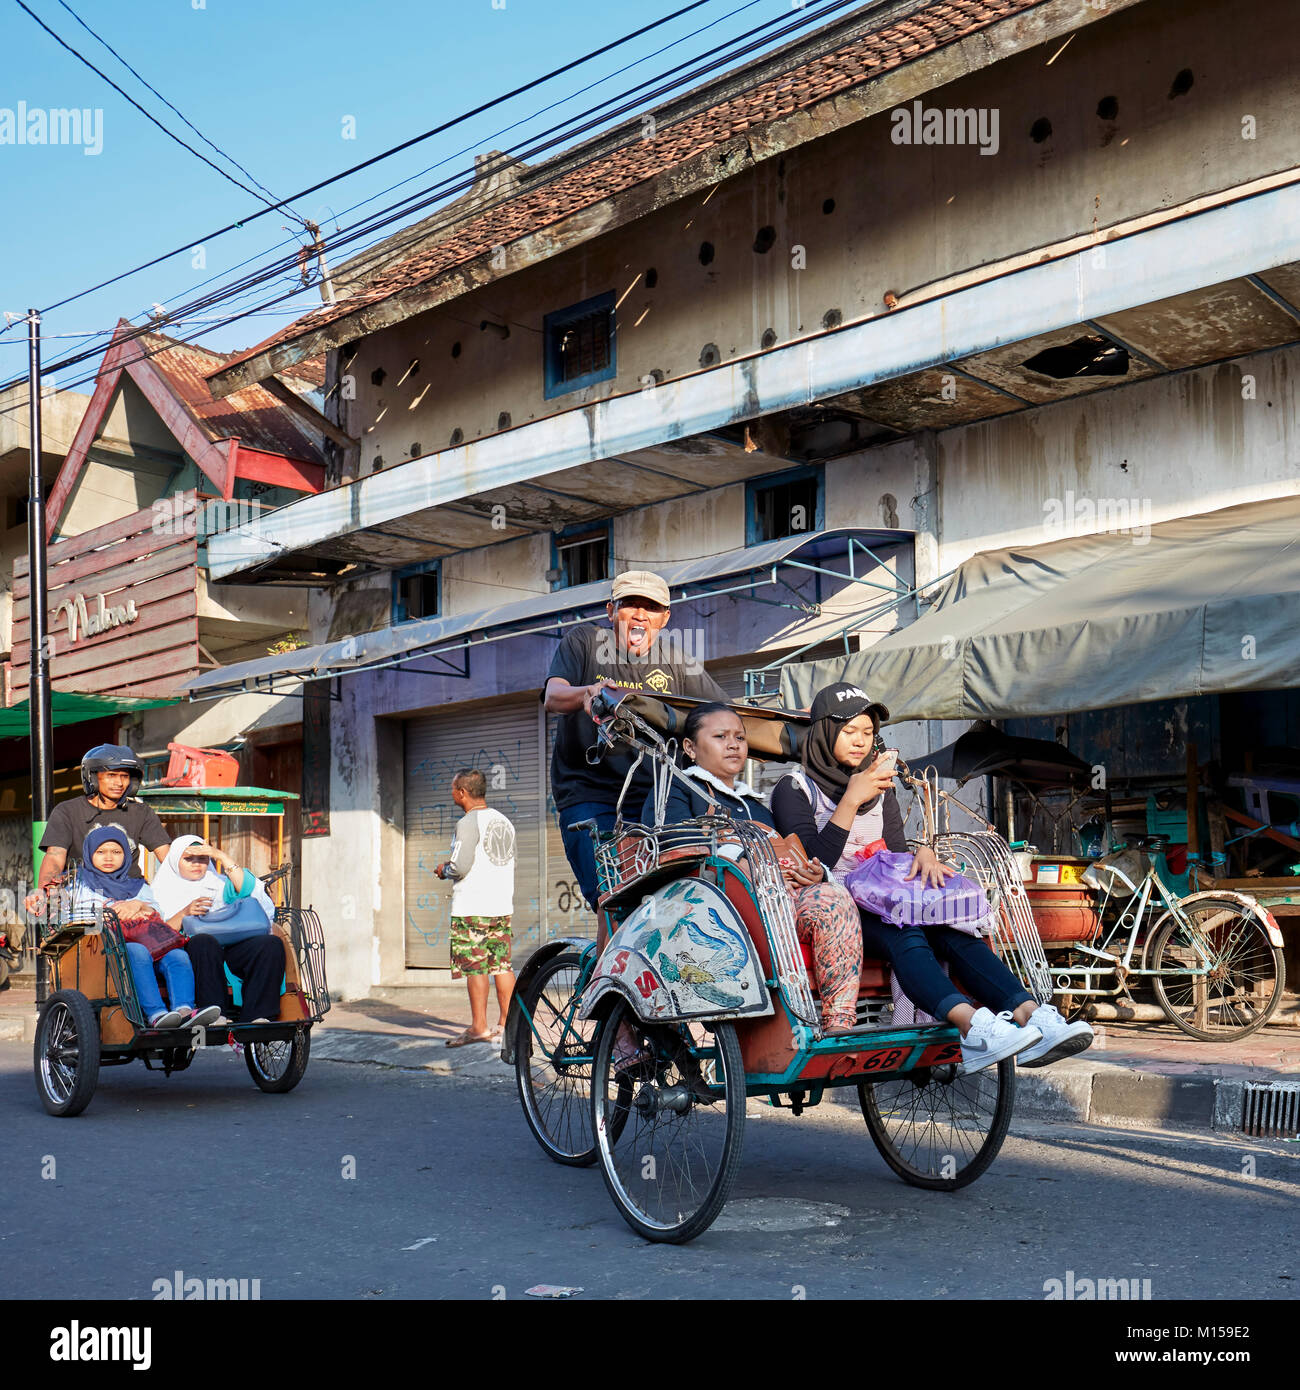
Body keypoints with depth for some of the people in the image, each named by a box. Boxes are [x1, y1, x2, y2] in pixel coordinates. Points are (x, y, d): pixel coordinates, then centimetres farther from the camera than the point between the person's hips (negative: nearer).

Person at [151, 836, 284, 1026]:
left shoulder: (219, 884, 31)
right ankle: (214, 1016, -45)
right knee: (203, 942, -40)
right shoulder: (164, 891, 24)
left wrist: (221, 856, 8)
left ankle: (256, 1017, -39)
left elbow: (247, 889, 8)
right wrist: (184, 913, -9)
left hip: (233, 946, 3)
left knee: (271, 943, -29)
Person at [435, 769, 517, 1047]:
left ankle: (479, 1027, -1)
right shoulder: (503, 821, 13)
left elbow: (461, 866, -20)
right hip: (502, 904, 8)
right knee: (502, 964, 9)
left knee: (475, 967, -3)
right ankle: (507, 1022, 11)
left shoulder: (469, 823, -12)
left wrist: (444, 870, 3)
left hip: (472, 907, -8)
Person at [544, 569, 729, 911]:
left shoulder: (676, 661, 12)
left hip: (657, 796, 2)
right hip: (588, 794, -2)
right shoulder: (584, 641, 6)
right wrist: (587, 693, -33)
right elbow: (553, 697, -10)